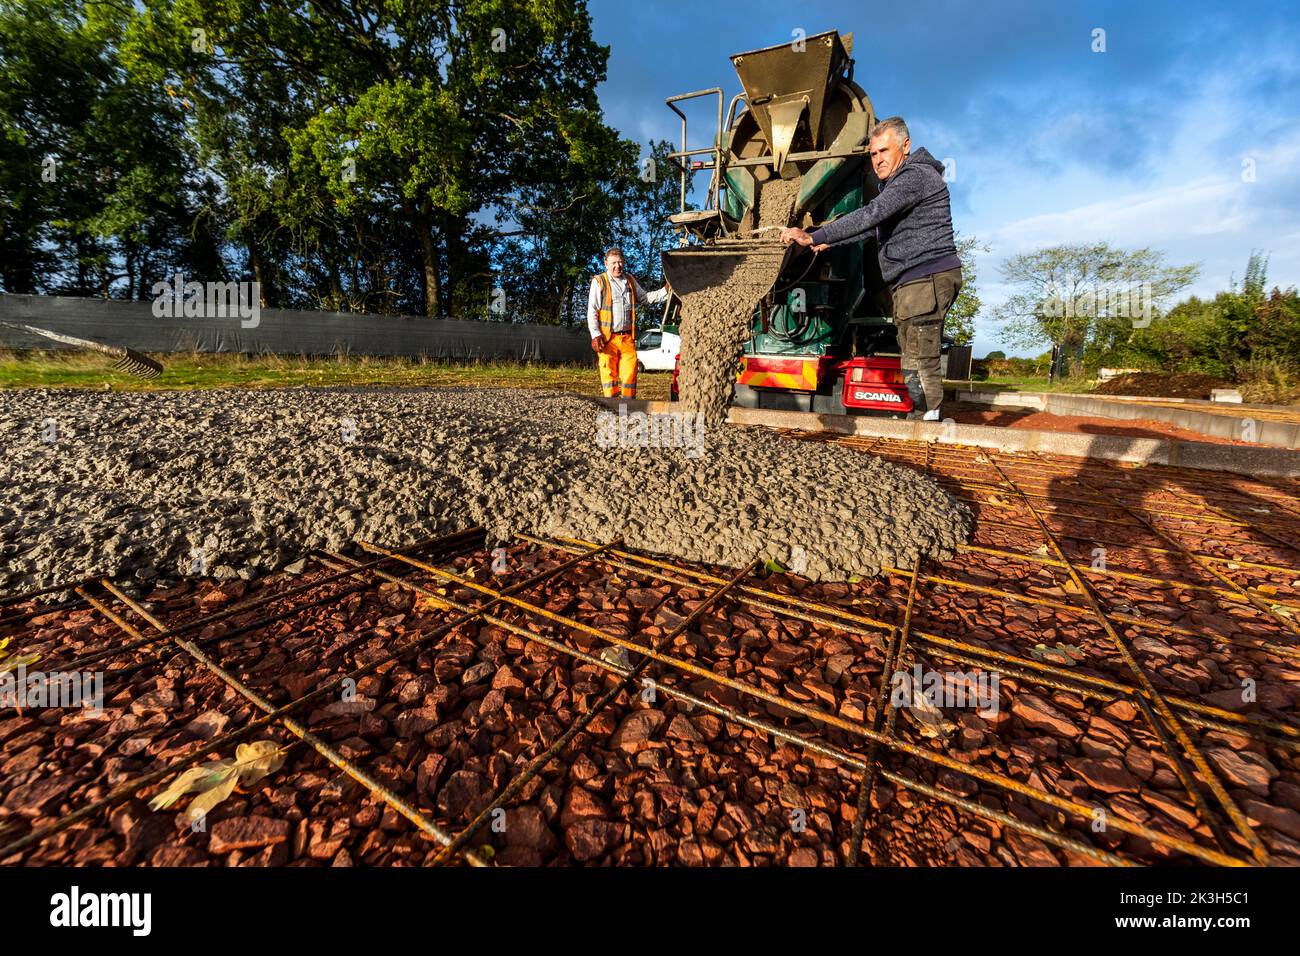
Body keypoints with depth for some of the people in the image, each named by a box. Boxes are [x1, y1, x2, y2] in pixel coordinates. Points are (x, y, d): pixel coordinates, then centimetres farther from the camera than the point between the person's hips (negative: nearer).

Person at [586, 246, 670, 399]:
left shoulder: (630, 281, 18)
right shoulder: (599, 282, 2)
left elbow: (644, 298, 30)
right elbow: (592, 311, -3)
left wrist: (665, 291, 17)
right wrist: (595, 335, -14)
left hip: (627, 336, 4)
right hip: (607, 337, -4)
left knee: (630, 370, -2)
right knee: (609, 373, -4)